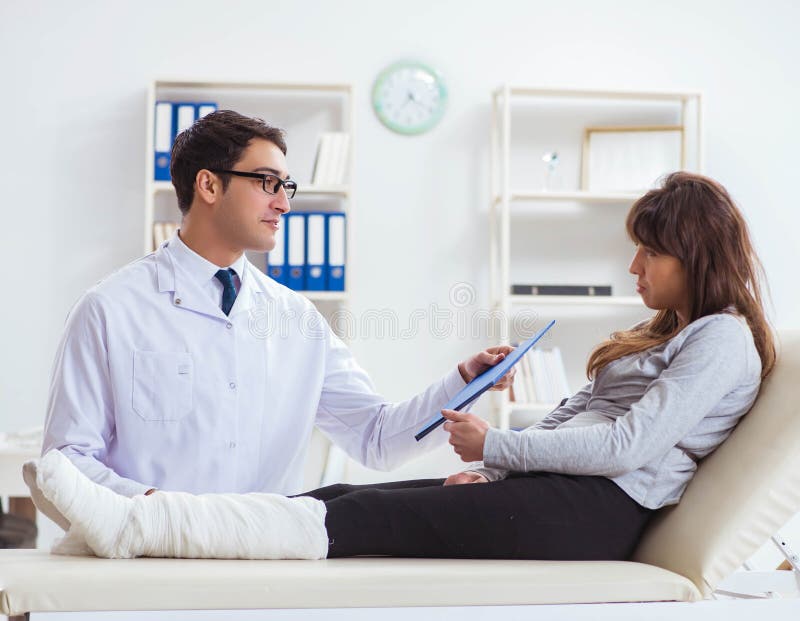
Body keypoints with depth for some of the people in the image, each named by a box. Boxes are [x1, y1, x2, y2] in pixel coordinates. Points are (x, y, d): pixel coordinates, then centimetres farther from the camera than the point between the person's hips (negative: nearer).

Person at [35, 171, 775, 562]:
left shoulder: (721, 339, -3)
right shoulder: (658, 336, 28)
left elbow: (629, 443, -15)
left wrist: (495, 446, -9)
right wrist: (489, 472, 4)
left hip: (598, 509, -8)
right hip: (552, 486, 8)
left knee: (367, 518, -20)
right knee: (350, 499, -11)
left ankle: (132, 525, -28)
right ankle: (136, 522, -20)